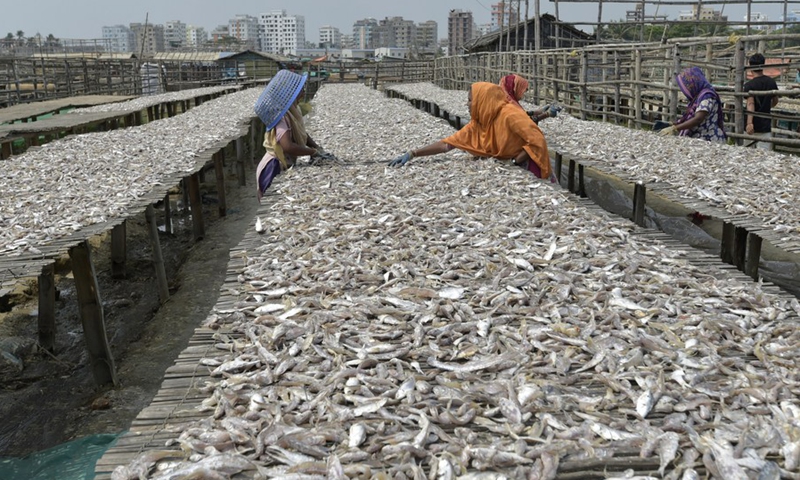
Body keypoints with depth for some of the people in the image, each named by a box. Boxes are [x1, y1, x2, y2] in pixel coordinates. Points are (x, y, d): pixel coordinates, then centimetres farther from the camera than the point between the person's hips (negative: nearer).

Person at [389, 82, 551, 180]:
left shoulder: (510, 115, -25)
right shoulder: (477, 124, -3)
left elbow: (537, 142, -28)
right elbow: (447, 144, -4)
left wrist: (515, 162, -23)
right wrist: (411, 154, -10)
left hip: (529, 169, -7)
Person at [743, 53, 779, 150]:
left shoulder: (750, 85, -11)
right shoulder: (772, 82, 5)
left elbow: (750, 104, -24)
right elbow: (775, 101, 19)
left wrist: (749, 123, -34)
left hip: (753, 126, -3)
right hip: (766, 126, 3)